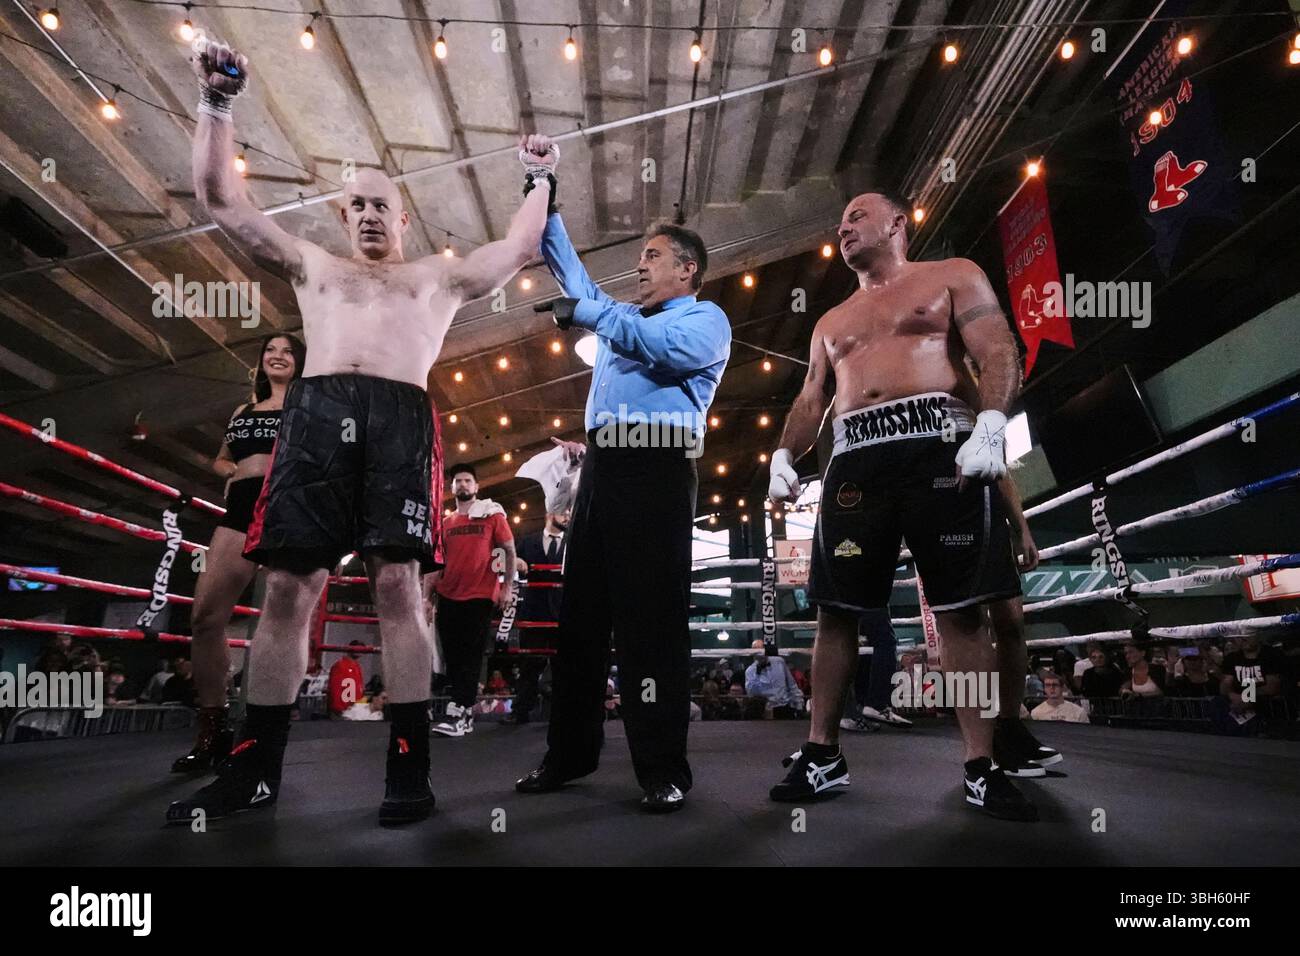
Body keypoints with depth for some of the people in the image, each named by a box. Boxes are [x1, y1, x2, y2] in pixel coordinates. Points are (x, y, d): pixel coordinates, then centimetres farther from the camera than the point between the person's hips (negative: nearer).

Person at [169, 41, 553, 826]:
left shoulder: (441, 277, 26)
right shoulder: (313, 267, 29)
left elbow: (522, 248, 25)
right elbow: (222, 199, 27)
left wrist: (541, 183, 32)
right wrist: (217, 104, 23)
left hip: (399, 420, -1)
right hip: (315, 415, 2)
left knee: (399, 587, -11)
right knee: (289, 589, -4)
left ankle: (410, 769, -7)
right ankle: (255, 769, 6)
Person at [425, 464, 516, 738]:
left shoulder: (492, 515, 2)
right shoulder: (446, 523, 14)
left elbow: (509, 550, 1)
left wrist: (507, 586, -6)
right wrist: (430, 596, 11)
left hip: (480, 596, -5)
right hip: (448, 597, 5)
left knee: (470, 657, -4)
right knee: (453, 657, 6)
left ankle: (457, 714, -6)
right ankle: (466, 714, 14)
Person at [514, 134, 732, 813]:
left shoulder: (707, 319, 9)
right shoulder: (625, 317, 30)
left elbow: (669, 345, -13)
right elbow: (568, 267, 35)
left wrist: (586, 311, -7)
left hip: (657, 469, -7)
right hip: (600, 468, 7)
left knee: (651, 619, -10)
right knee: (580, 612, 6)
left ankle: (664, 770, -4)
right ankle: (568, 755, 16)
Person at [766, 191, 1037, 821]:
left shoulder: (952, 277, 14)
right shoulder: (831, 322, 28)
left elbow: (999, 354, 1)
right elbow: (811, 399, 22)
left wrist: (990, 425, -18)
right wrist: (784, 455, 3)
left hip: (941, 447, -4)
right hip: (855, 462, 4)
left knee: (960, 609, -5)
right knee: (835, 608, -1)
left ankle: (980, 768, 3)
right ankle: (823, 754, 8)